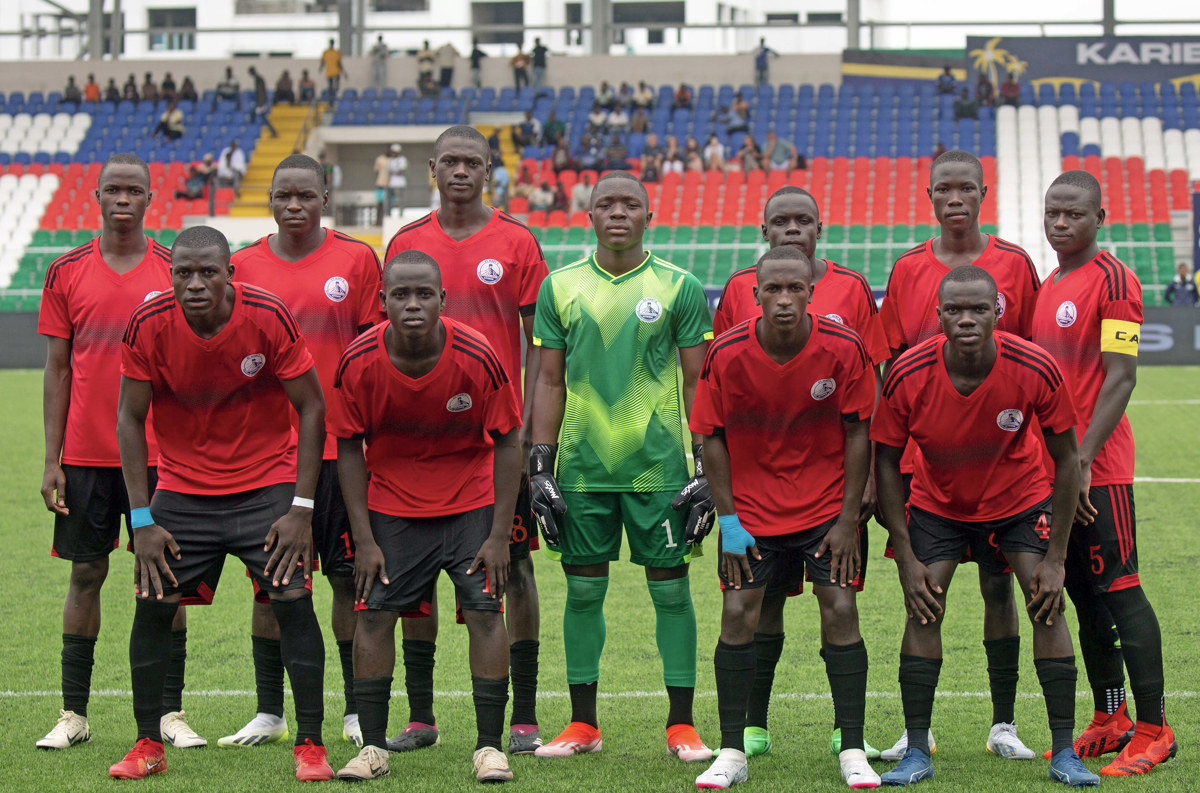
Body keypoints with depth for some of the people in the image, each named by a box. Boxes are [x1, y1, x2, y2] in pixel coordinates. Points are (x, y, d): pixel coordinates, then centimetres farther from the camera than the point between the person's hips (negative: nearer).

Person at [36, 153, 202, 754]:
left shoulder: (176, 272, 3)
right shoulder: (67, 273, 4)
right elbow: (57, 370, 5)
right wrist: (52, 461, 0)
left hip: (160, 452, 0)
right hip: (85, 454, 1)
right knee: (86, 574, 5)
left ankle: (170, 713, 7)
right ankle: (73, 715, 11)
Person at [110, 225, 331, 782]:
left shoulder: (269, 317, -18)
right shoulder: (148, 327, -15)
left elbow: (312, 410, -9)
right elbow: (130, 420, -4)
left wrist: (301, 508, -13)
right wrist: (142, 520, -9)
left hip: (268, 481, -1)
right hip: (181, 488, 1)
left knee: (293, 600, -12)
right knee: (151, 605, -6)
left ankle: (310, 745, -1)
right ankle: (148, 745, 9)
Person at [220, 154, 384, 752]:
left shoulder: (356, 260, 1)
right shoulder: (243, 266, 6)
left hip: (340, 446, -2)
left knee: (351, 575, 2)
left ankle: (357, 713, 10)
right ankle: (268, 714, 12)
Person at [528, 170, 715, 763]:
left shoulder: (679, 288, 1)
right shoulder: (560, 287, 6)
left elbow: (697, 384, 3)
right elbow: (550, 383, 9)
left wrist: (707, 469, -3)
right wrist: (540, 468, 3)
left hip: (659, 464, -2)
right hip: (582, 465, 2)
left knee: (670, 587, 1)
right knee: (583, 589, 6)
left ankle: (681, 725, 8)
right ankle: (583, 724, 16)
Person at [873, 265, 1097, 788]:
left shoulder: (1036, 370, -28)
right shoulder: (908, 376, -27)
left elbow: (1066, 459, -15)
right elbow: (886, 461, -13)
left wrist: (1056, 558, -16)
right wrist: (906, 559, -16)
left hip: (1021, 498, 0)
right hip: (937, 503, 0)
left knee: (1048, 607, -11)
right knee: (922, 611, -12)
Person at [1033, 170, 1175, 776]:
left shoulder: (1113, 281, -10)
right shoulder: (1048, 285, 16)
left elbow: (1120, 378, -16)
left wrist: (1083, 458, -21)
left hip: (1098, 469, -8)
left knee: (1118, 590, -8)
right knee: (1083, 595, 11)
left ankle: (1153, 731, -4)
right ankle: (1110, 724, 19)